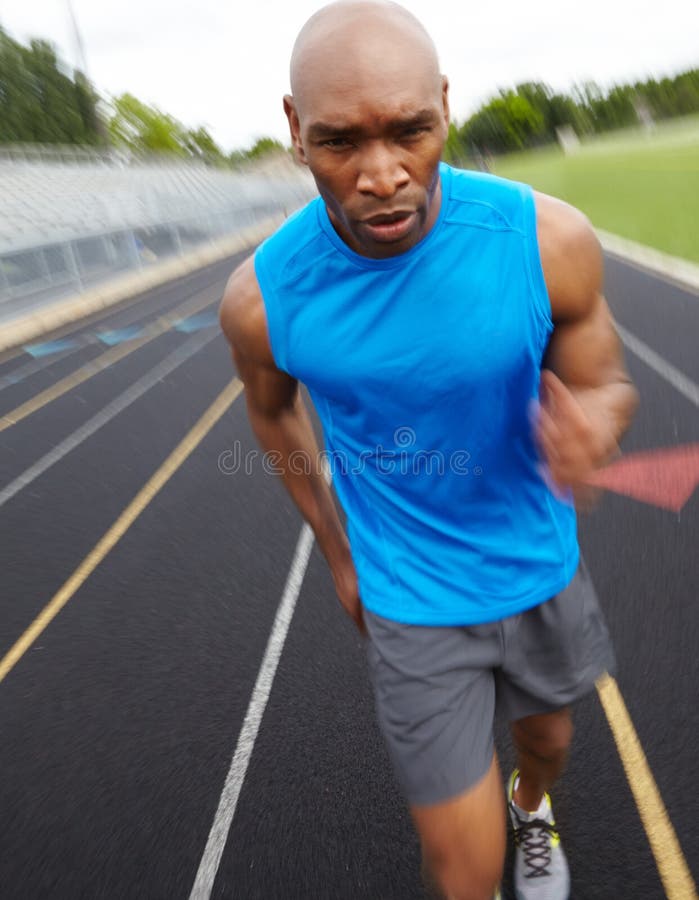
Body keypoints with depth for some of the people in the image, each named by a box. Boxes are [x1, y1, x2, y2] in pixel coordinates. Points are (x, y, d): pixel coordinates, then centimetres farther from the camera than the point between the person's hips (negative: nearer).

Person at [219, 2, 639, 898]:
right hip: (414, 605, -2)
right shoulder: (262, 296, -20)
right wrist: (339, 555, 7)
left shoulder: (548, 238, -21)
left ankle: (530, 807, 69)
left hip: (543, 573, 3)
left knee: (547, 739, 31)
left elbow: (606, 384, -7)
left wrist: (590, 433, -34)